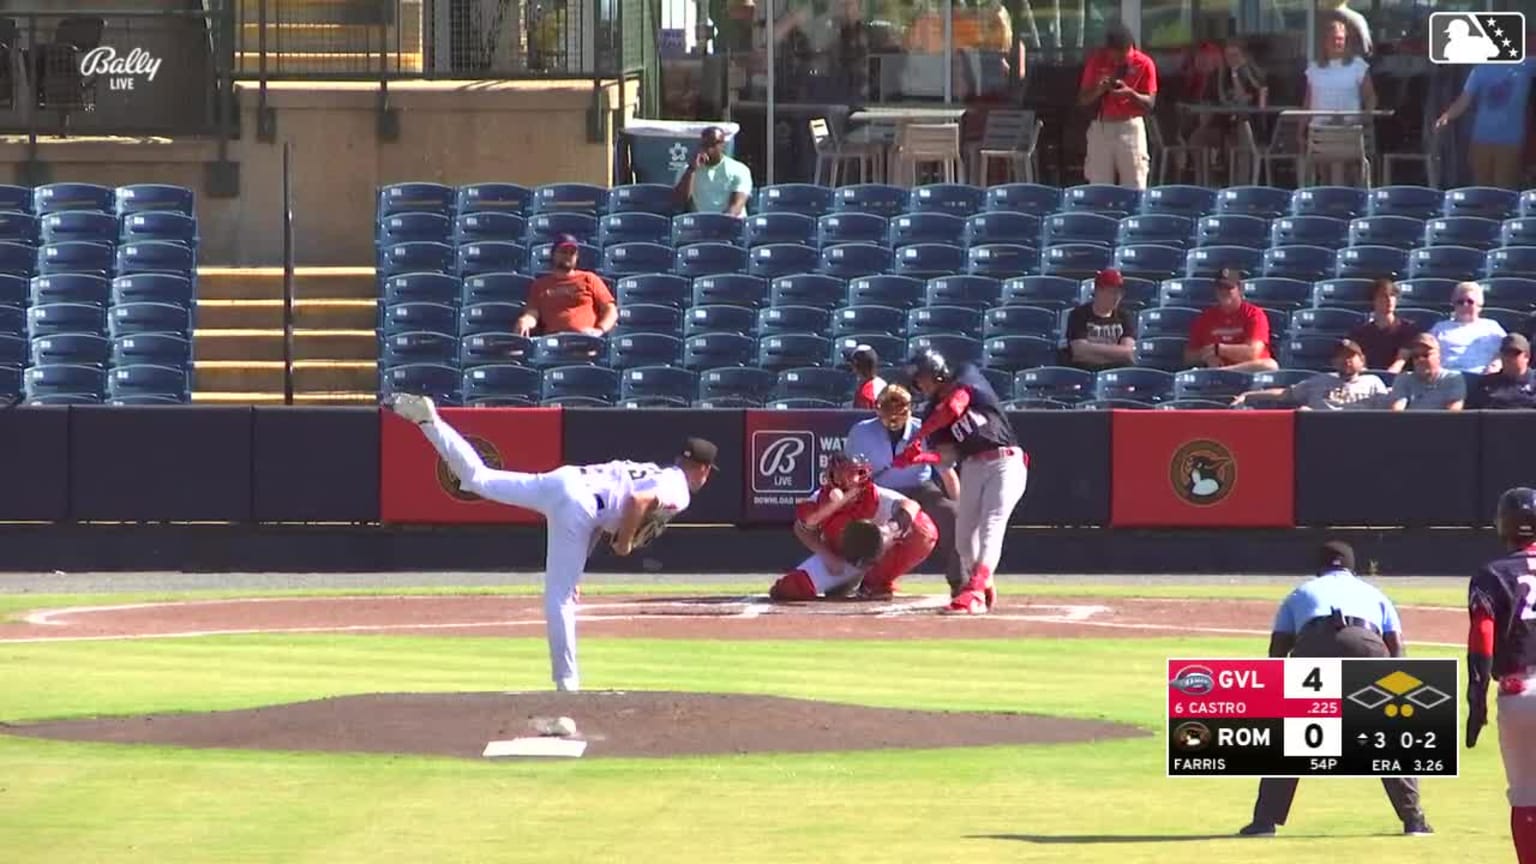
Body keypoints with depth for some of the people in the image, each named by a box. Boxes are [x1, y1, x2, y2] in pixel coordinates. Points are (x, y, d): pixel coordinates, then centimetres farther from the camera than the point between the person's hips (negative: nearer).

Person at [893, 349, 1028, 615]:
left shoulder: (967, 379, -2)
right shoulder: (935, 411, 12)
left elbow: (954, 407, -21)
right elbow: (948, 454, 1)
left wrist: (919, 435, -12)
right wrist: (917, 457, -19)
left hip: (1005, 463, -7)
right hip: (972, 468, 7)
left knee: (991, 527, -19)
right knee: (964, 535, 6)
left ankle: (974, 592, -32)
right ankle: (982, 592, 25)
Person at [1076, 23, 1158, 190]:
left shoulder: (1144, 64, -4)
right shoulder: (1097, 61, 1)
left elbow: (1150, 103, -4)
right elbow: (1082, 100, 3)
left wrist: (1130, 93, -22)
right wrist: (1099, 90, -17)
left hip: (1131, 128, -2)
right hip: (1101, 128, 2)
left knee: (1135, 188, -5)